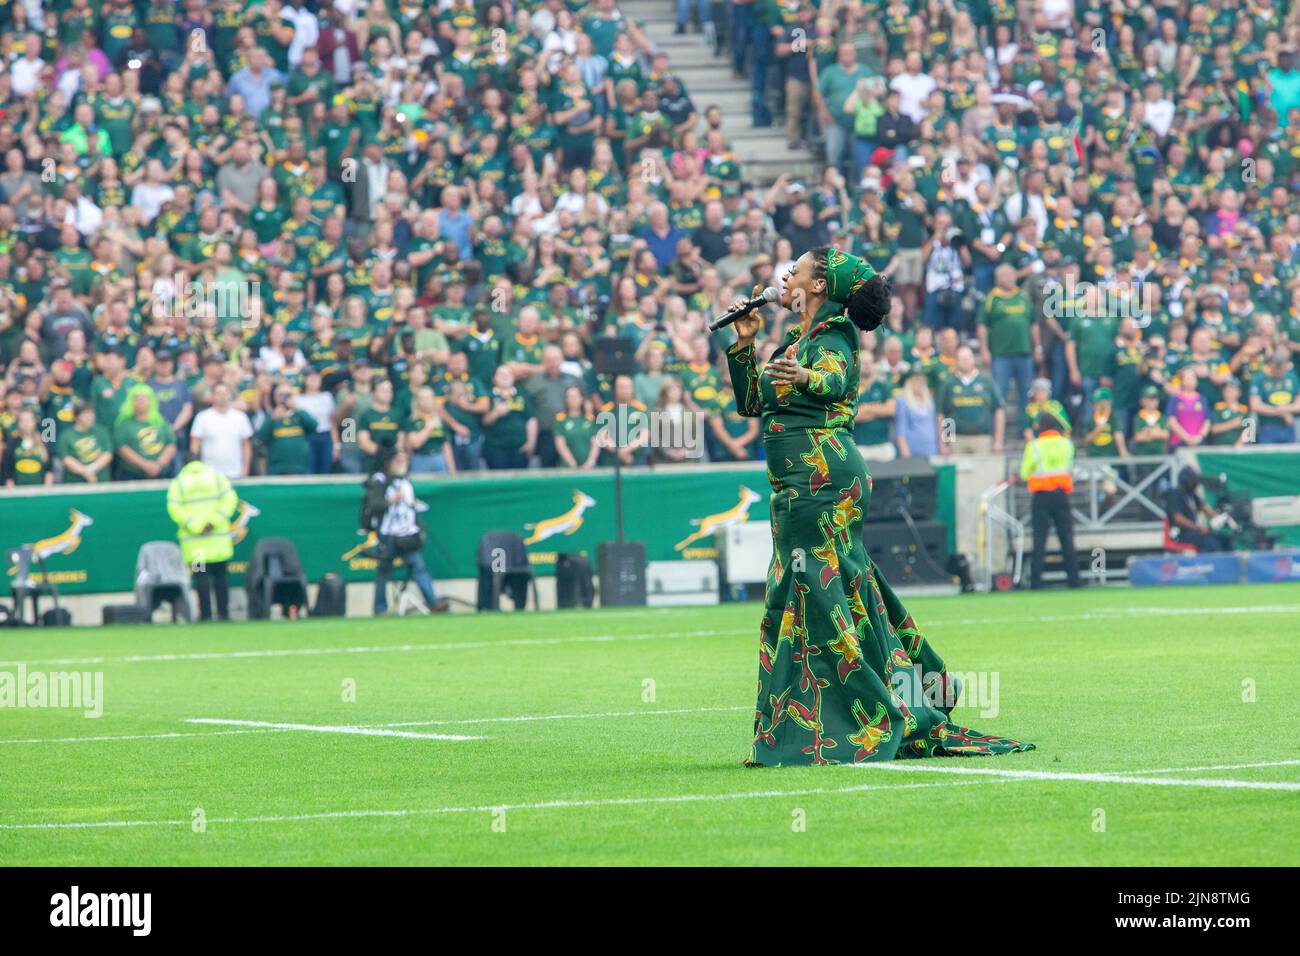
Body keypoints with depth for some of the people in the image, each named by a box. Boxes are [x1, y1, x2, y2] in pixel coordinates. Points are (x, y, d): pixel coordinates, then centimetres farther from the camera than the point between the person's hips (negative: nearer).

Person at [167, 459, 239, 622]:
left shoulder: (178, 482, 4)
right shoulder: (217, 476, 8)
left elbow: (174, 509, -8)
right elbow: (229, 499, -3)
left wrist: (195, 527, -13)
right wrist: (214, 522, -10)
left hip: (194, 543, -1)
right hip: (219, 538, 1)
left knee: (201, 576, 0)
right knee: (221, 575, 8)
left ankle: (205, 614, -4)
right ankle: (223, 613, 6)